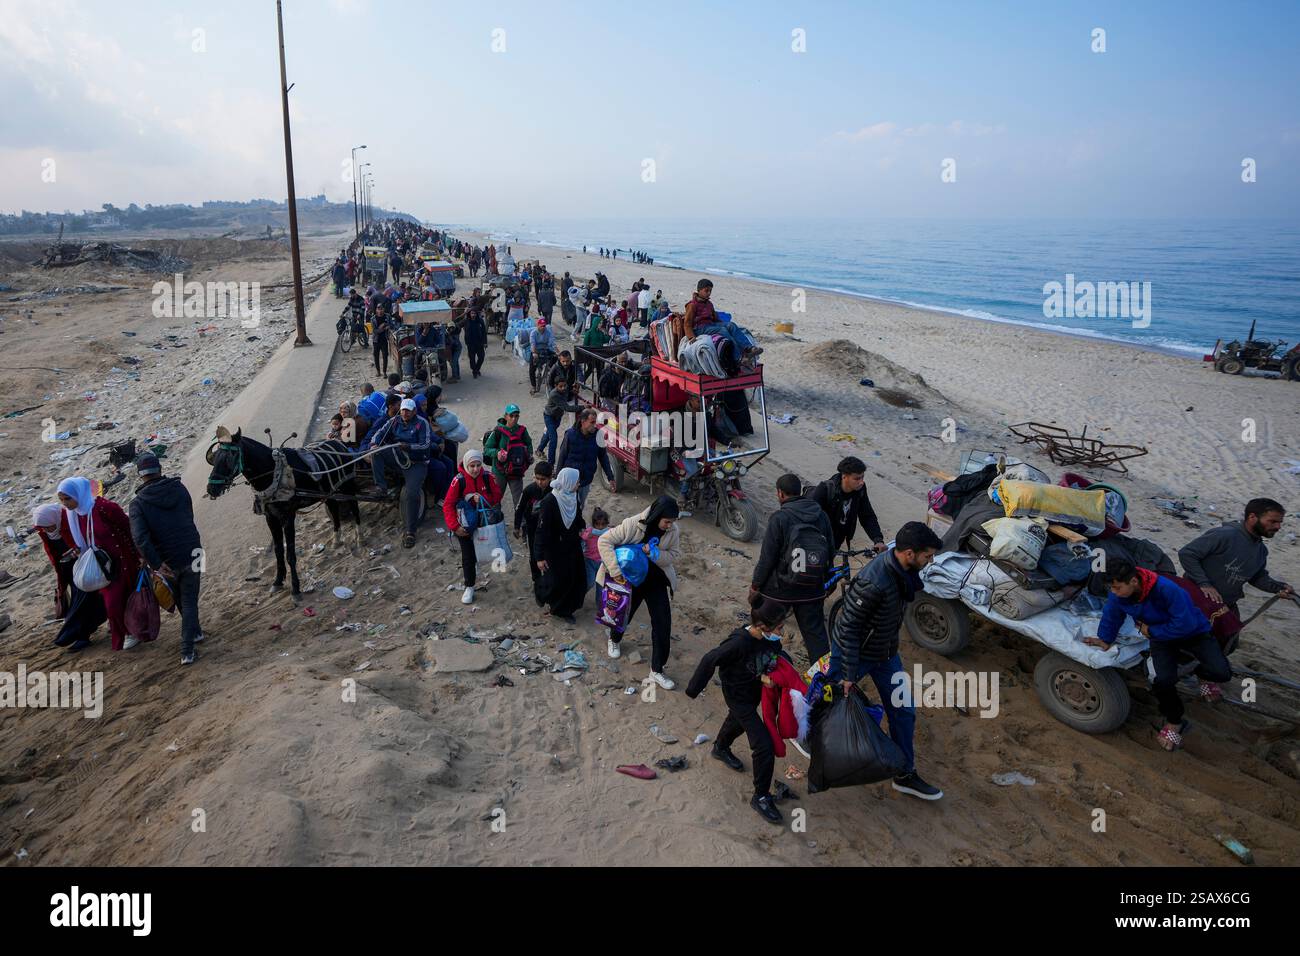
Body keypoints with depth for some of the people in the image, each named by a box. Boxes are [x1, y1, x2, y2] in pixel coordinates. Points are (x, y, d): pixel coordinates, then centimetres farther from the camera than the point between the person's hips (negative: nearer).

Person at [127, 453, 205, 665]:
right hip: (192, 554, 1)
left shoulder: (138, 503, -10)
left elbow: (140, 537, -23)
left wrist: (156, 564, -19)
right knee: (190, 601, 9)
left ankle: (194, 632, 42)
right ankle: (188, 651, 4)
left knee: (180, 599, 25)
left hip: (168, 561, -1)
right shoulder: (179, 489, -1)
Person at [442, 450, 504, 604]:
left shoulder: (488, 477, -13)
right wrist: (455, 526, -23)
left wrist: (482, 499, -25)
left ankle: (475, 564, 55)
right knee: (467, 555, 1)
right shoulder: (459, 480, -20)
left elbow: (497, 497, -6)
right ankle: (469, 587, 16)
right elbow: (448, 505, -17)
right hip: (465, 525, -3)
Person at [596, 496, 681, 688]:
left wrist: (654, 553, -31)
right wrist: (615, 570, -30)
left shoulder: (673, 530, -16)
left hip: (657, 582, 2)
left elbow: (676, 555, -12)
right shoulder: (633, 524, -27)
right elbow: (604, 541, -24)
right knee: (624, 614, 20)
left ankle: (657, 671, 10)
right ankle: (614, 640, 56)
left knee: (663, 624, -3)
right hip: (632, 580, -2)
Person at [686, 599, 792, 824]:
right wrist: (694, 689, -16)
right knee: (764, 746, -11)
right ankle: (761, 797, 8)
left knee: (739, 722, 35)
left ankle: (720, 749, 67)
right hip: (739, 697, -8)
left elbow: (777, 660, -2)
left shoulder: (771, 639, -18)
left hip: (755, 692, 8)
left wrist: (766, 676, -24)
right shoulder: (739, 643, -37)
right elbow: (710, 660, -28)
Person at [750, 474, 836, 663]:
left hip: (780, 589, -4)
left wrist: (755, 586, -4)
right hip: (813, 590, 4)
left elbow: (767, 558, -14)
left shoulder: (779, 518, -16)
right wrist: (822, 576, 21)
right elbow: (831, 552, 8)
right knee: (815, 633, 12)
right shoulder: (821, 515, -1)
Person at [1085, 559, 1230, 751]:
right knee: (1163, 680, -21)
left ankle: (1204, 674, 16)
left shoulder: (1166, 589, -38)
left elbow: (1184, 624, -32)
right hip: (1161, 640, 3)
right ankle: (1174, 722, 7)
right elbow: (1111, 616, -1)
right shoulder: (1117, 594, -22)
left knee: (1221, 672, -23)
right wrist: (1105, 641, 7)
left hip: (1194, 632, -3)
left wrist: (1151, 631, -24)